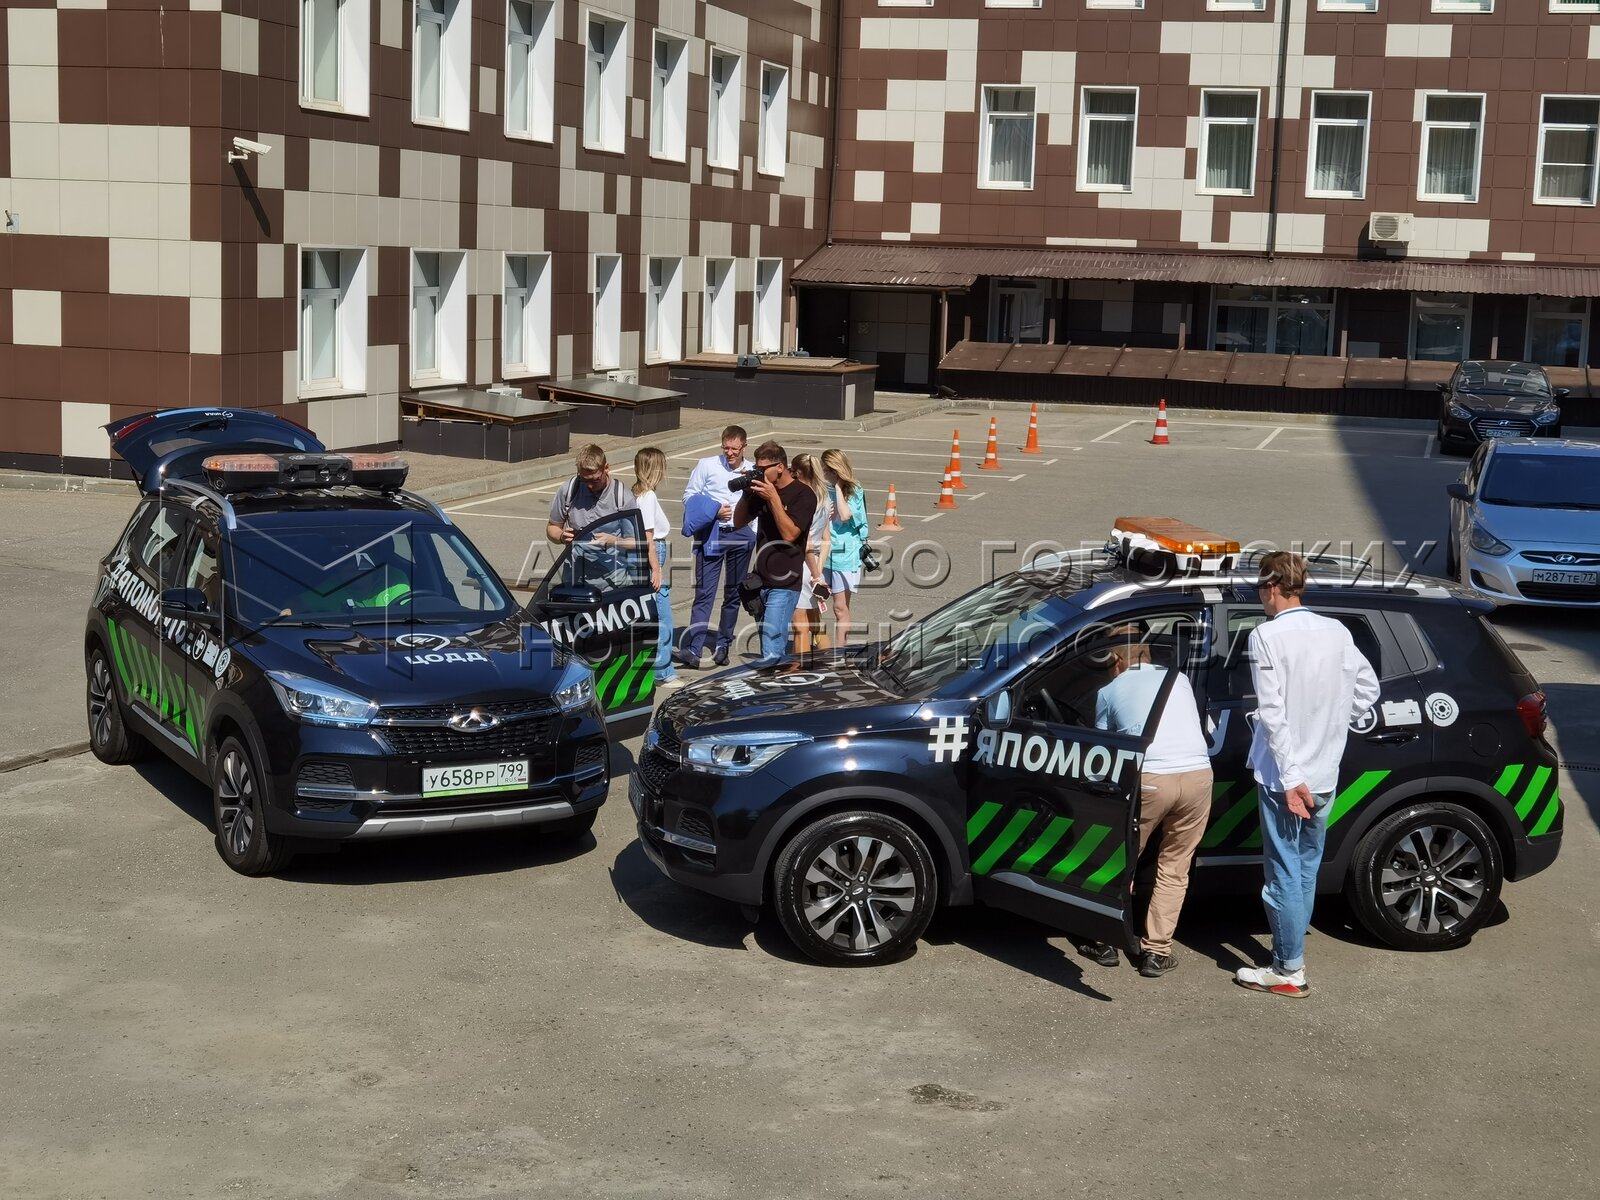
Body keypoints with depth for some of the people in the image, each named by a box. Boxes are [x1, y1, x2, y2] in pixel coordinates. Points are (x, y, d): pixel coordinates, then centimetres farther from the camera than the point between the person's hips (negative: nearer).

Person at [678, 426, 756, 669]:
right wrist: (713, 511, -12)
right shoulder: (706, 466, 1)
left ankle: (723, 645, 22)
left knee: (734, 593, 10)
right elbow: (689, 496, 2)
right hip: (712, 534, -3)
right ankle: (692, 649, -15)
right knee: (705, 592, -10)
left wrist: (754, 535, 6)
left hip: (741, 535, 3)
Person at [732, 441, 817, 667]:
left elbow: (789, 534, -16)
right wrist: (747, 493, 2)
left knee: (772, 645, -14)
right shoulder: (762, 490, 11)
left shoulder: (803, 495, -7)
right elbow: (739, 521, 18)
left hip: (784, 582, -7)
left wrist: (774, 498, -18)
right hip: (761, 578, 7)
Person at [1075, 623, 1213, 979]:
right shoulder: (1179, 679, 21)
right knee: (1174, 870, 14)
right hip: (1197, 775, 3)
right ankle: (1156, 952, 13)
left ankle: (1106, 942, 23)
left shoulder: (1109, 692, 13)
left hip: (1150, 779, -3)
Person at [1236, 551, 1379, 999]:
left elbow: (1273, 713, -19)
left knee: (1284, 873, 1)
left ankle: (1289, 971, 6)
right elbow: (1368, 688, 14)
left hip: (1284, 777, -7)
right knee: (1306, 869, 18)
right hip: (1325, 776, 7)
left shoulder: (1267, 636, -15)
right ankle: (1291, 949, 29)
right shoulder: (1336, 631, 4)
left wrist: (1291, 778, -19)